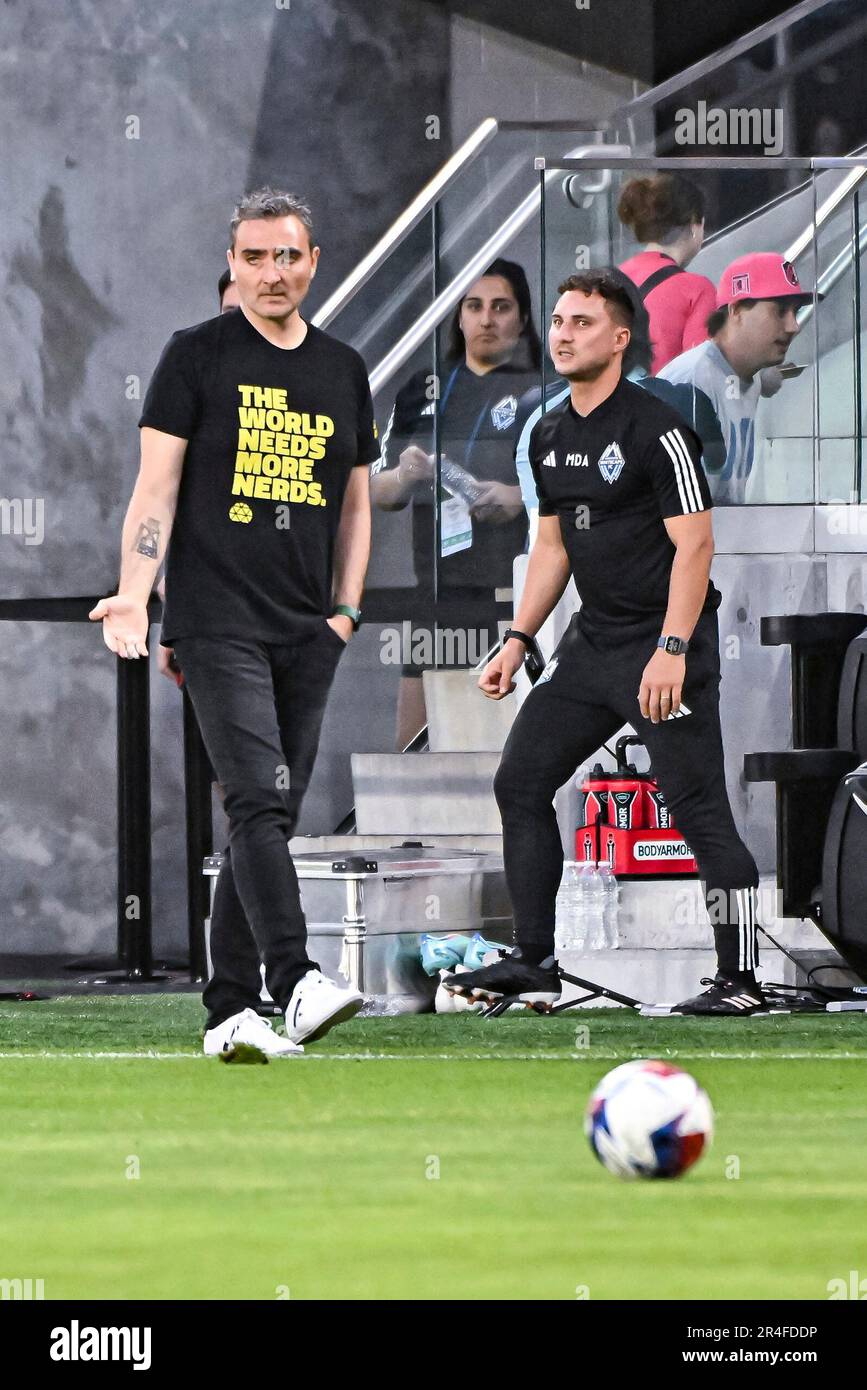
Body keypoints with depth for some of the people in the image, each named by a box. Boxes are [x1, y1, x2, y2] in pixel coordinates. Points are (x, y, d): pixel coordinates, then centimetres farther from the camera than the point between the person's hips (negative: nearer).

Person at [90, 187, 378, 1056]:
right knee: (259, 802, -18)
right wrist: (134, 594, -14)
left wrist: (346, 609, 12)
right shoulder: (197, 357, 2)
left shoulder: (343, 370, 15)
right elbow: (157, 485, -2)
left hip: (307, 634, 5)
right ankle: (296, 984, -28)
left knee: (270, 822, 7)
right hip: (218, 621, -5)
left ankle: (230, 1011, 12)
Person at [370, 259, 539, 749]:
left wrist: (519, 498, -18)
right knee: (411, 745, 3)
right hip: (434, 585, 4)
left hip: (511, 591, -4)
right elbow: (379, 492, 18)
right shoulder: (425, 391, 18)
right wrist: (405, 476, -5)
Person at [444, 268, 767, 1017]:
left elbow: (694, 544, -17)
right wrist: (518, 639, 15)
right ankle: (534, 962, 14)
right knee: (520, 784, 7)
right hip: (592, 642, 9)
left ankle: (741, 979, -3)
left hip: (665, 643, -9)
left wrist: (672, 651, -24)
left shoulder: (657, 429, -13)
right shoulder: (551, 435, 12)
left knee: (700, 809, -9)